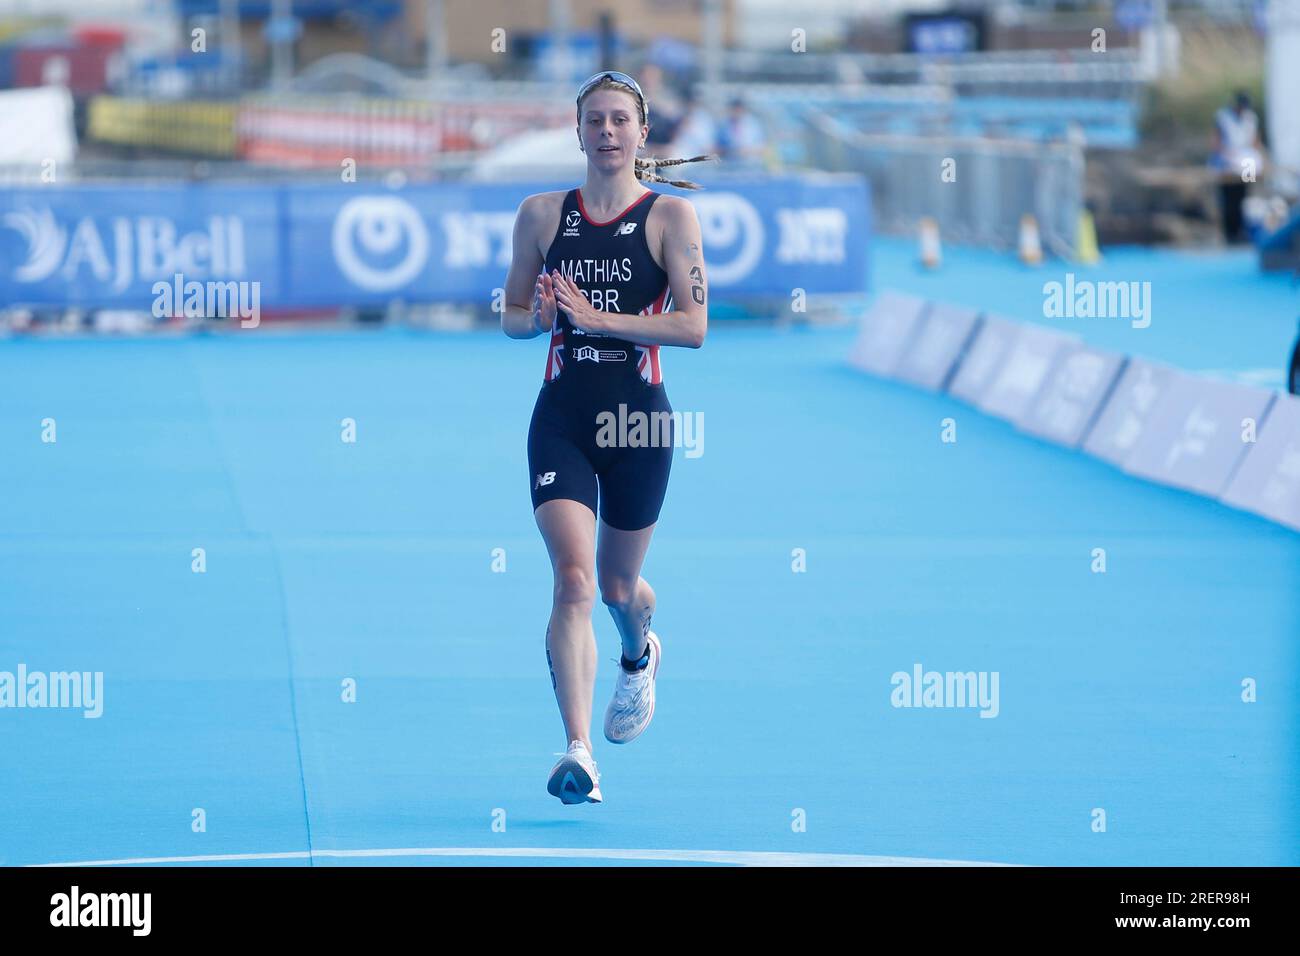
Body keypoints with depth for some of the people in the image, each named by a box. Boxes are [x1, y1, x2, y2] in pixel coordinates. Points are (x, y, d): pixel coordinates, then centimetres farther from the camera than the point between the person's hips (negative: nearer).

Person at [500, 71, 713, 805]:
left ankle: (639, 657, 51)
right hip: (562, 414, 1)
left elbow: (694, 326, -11)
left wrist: (595, 318, -18)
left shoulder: (671, 215, -3)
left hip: (638, 414, -1)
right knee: (573, 579, -15)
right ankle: (578, 752, -21)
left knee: (618, 585, 14)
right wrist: (539, 319, -10)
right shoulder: (541, 214, 6)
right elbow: (512, 315, 14)